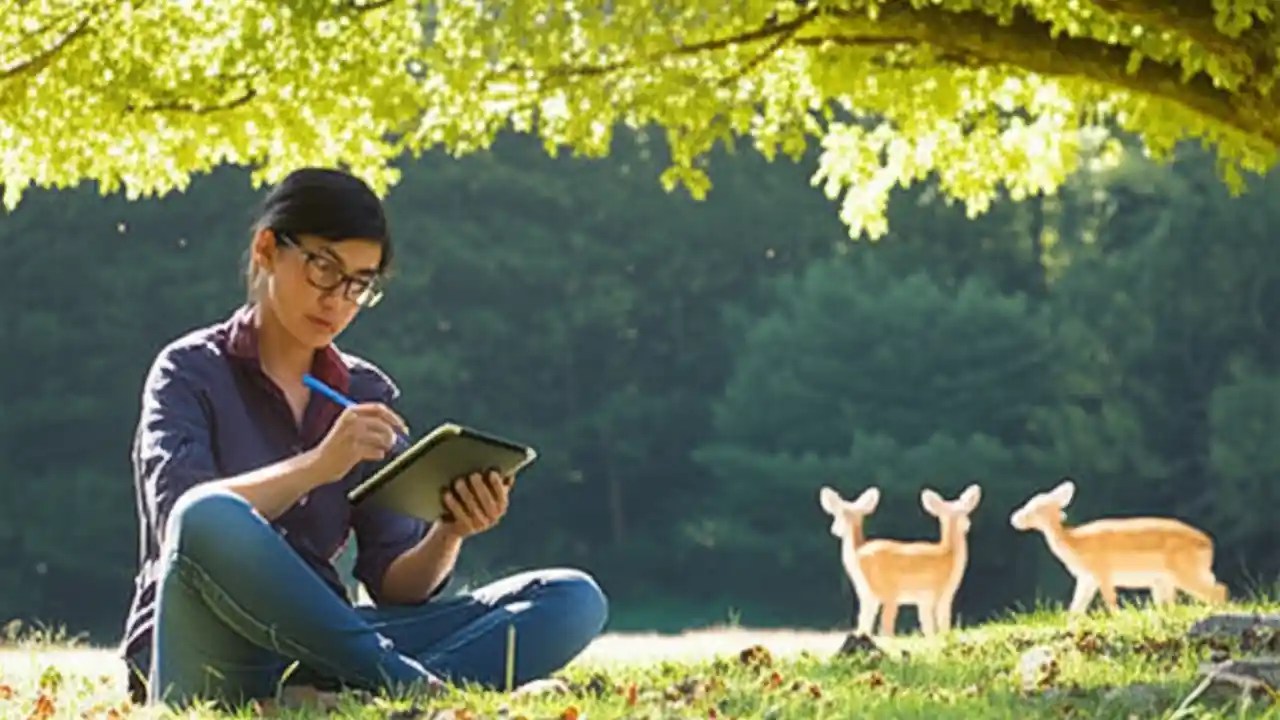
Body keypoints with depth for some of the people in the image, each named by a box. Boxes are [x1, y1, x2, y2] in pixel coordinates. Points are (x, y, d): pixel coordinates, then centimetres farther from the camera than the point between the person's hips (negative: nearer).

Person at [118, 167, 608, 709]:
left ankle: (328, 697, -36)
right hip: (205, 663, -5)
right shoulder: (192, 370, 3)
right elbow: (180, 513, -17)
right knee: (208, 519, -39)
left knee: (573, 601, -13)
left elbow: (394, 583, 7)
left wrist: (447, 536, -13)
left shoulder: (368, 396, 15)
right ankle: (411, 686, -27)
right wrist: (316, 466, -25)